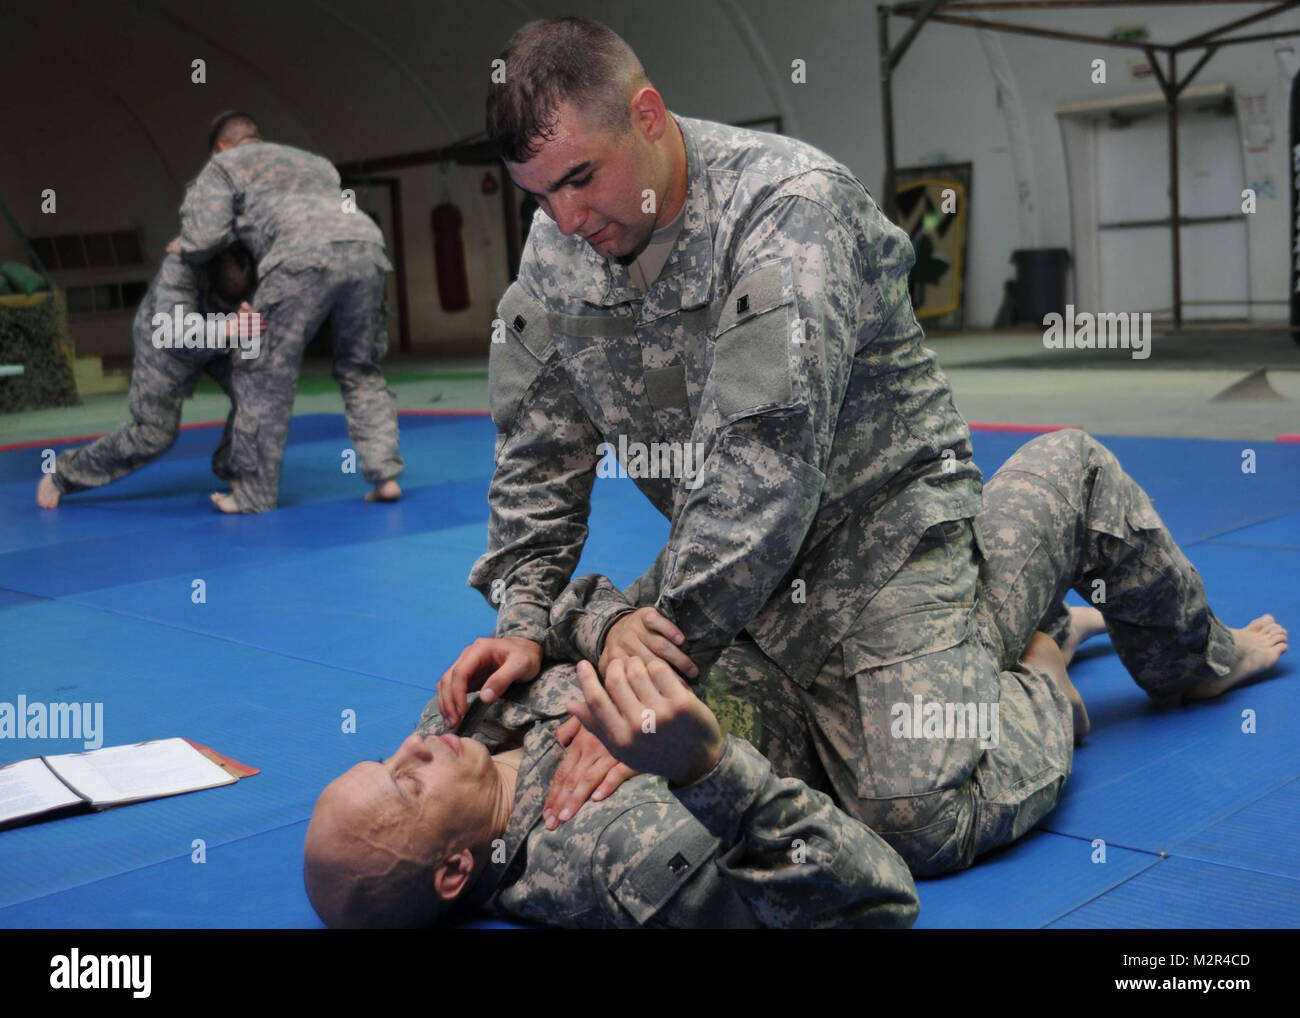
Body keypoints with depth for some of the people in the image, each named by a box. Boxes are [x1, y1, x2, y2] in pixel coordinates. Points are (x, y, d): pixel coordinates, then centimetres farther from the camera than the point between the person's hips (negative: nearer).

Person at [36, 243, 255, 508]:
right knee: (155, 431, -9)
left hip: (217, 337, 5)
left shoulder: (250, 266, -27)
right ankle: (64, 474, 8)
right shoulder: (180, 267, -40)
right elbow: (174, 334, -48)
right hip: (163, 338, -5)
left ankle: (231, 467, 12)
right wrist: (227, 330, -64)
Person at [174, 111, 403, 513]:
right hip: (366, 245, 5)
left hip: (304, 255, -5)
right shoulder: (312, 162, 41)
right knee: (360, 370, 17)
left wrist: (183, 250, 34)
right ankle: (385, 474, 7)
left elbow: (200, 243, 11)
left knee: (266, 377, 4)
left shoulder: (223, 166, 23)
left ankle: (253, 493, 8)